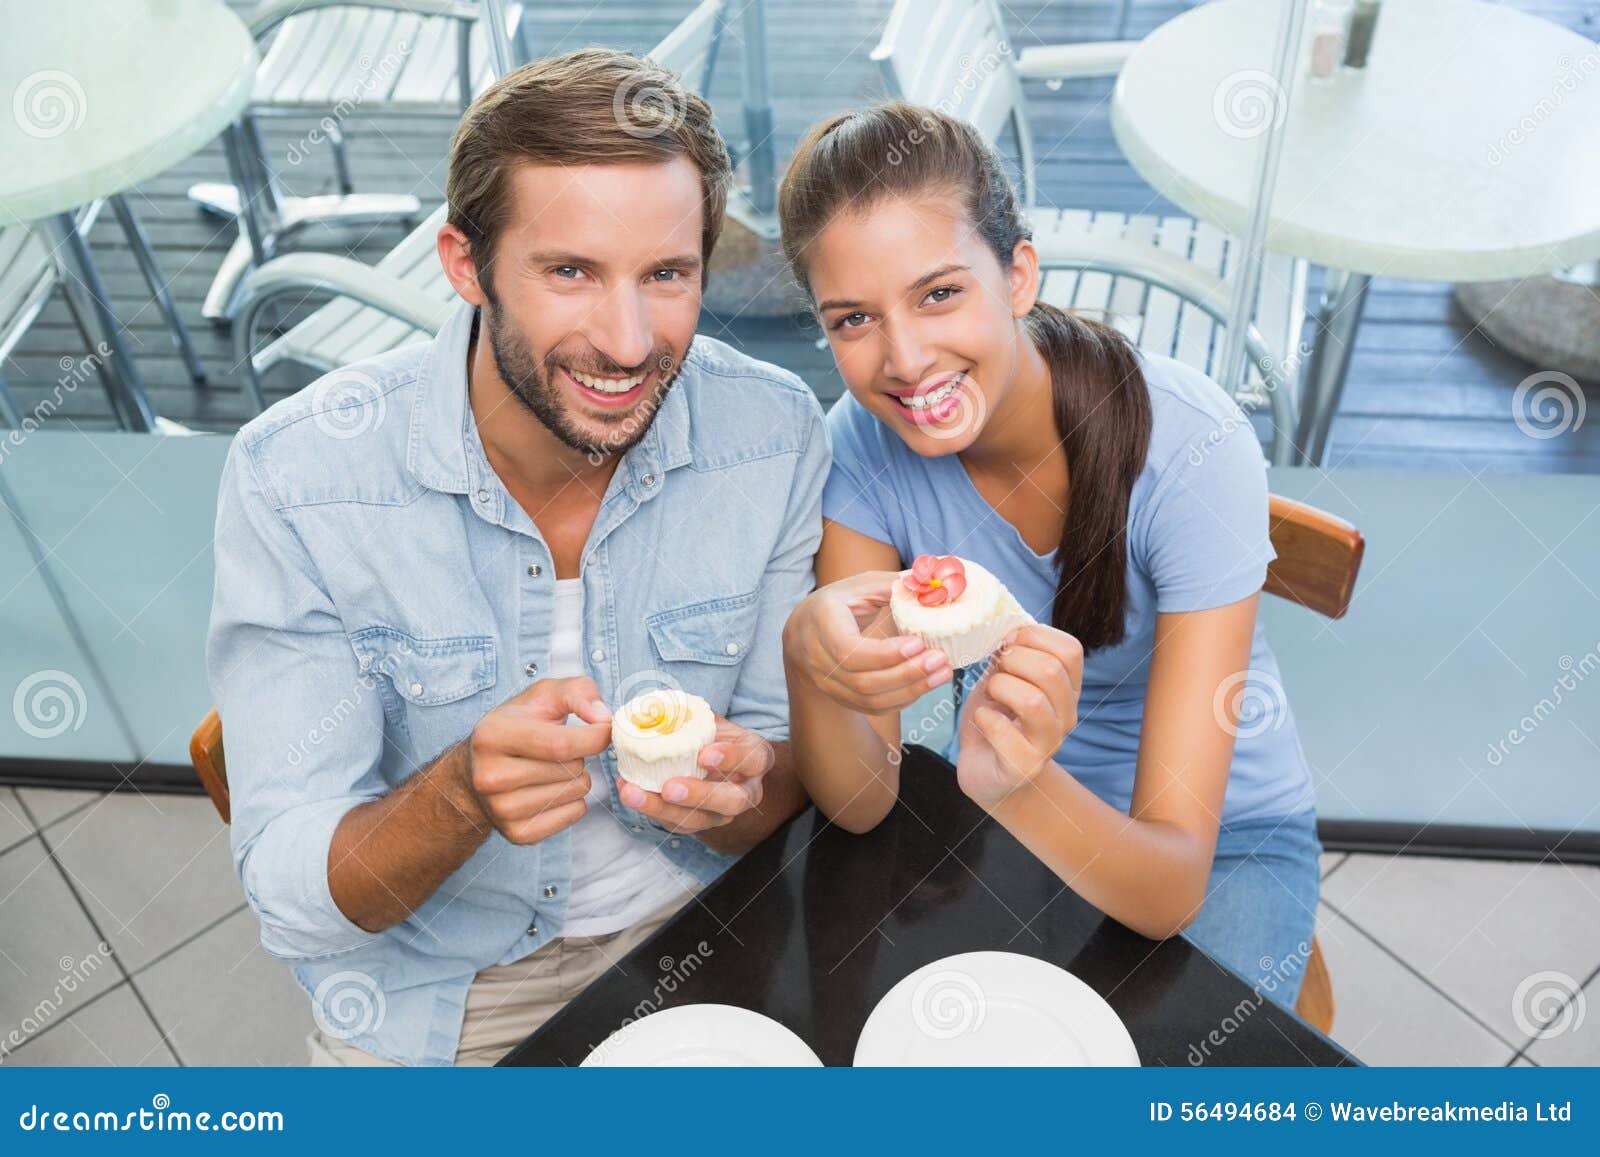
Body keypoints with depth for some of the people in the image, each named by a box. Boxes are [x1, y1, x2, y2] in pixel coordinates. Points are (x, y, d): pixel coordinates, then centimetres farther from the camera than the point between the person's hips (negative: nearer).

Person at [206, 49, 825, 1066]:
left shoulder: (775, 435, -13)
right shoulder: (294, 480, -20)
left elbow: (790, 779, -4)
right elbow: (292, 902, -17)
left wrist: (739, 788, -28)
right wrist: (464, 792, -38)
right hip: (437, 988, -1)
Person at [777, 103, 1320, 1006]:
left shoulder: (1193, 446, -28)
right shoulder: (866, 441, -16)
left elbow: (1172, 890, -29)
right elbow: (863, 804, -18)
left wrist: (1019, 786, -50)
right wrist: (812, 662, -39)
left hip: (1222, 844, -2)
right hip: (1005, 817, 3)